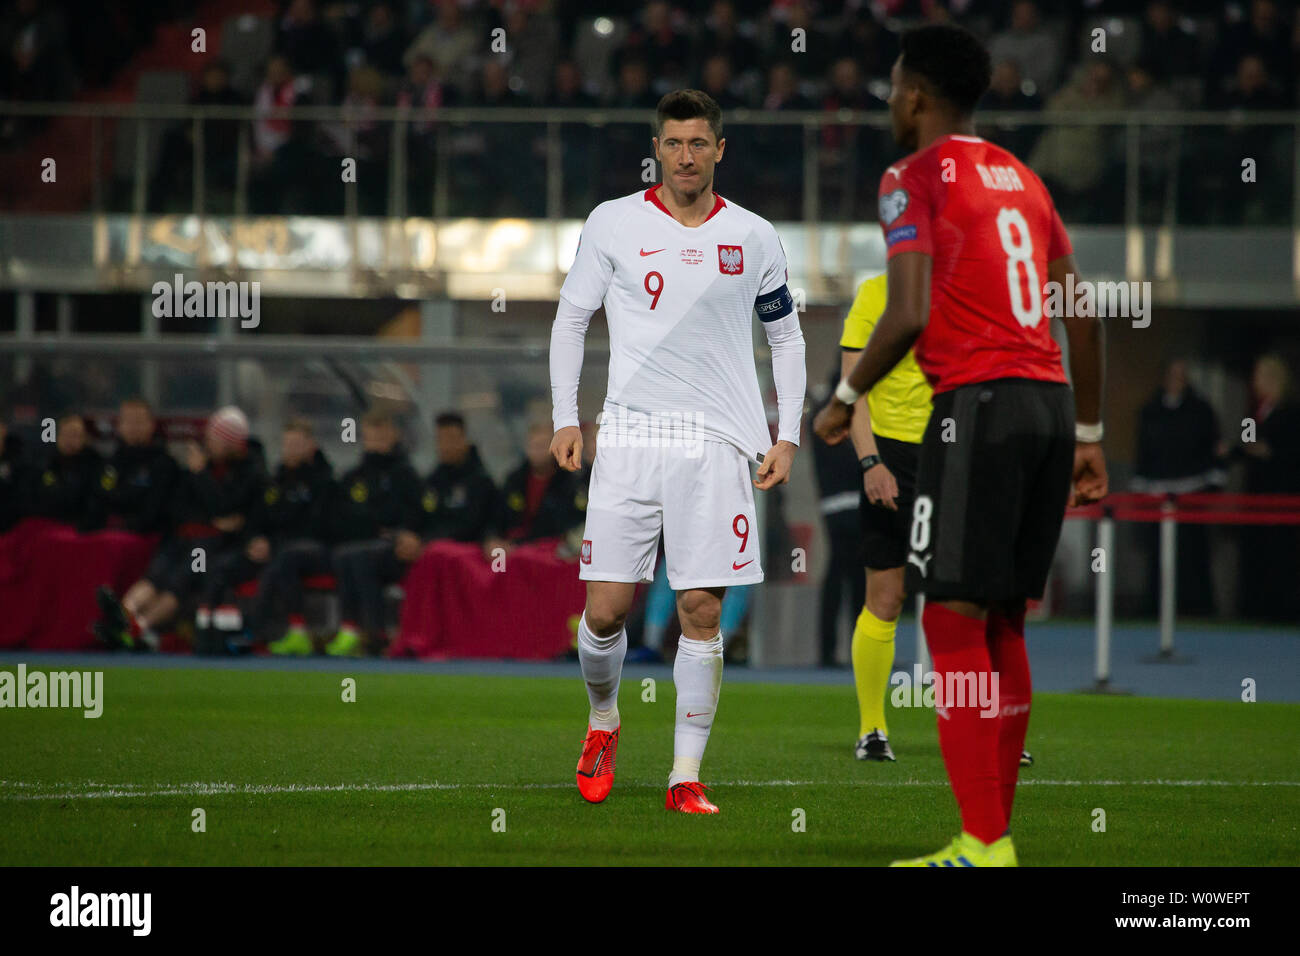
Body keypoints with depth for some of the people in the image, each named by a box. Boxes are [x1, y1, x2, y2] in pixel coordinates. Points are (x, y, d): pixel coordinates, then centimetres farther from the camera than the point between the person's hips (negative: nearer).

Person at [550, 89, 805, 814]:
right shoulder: (613, 225, 5)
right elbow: (571, 319, 12)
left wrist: (787, 436, 8)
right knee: (606, 610, -5)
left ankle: (687, 777, 1)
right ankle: (604, 722, 25)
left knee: (702, 612, -5)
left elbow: (787, 336, 16)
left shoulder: (754, 238, 8)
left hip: (717, 445, 0)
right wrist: (566, 417, 2)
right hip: (630, 437, 0)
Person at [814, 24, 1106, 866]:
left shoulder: (916, 179, -4)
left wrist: (846, 399, -1)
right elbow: (1083, 319, 17)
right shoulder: (1022, 180, 19)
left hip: (977, 402, -8)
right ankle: (997, 830, 15)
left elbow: (909, 314, -15)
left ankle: (984, 846, -11)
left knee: (955, 621, -6)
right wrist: (1088, 435, 22)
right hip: (1049, 400, 8)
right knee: (1003, 622, 13)